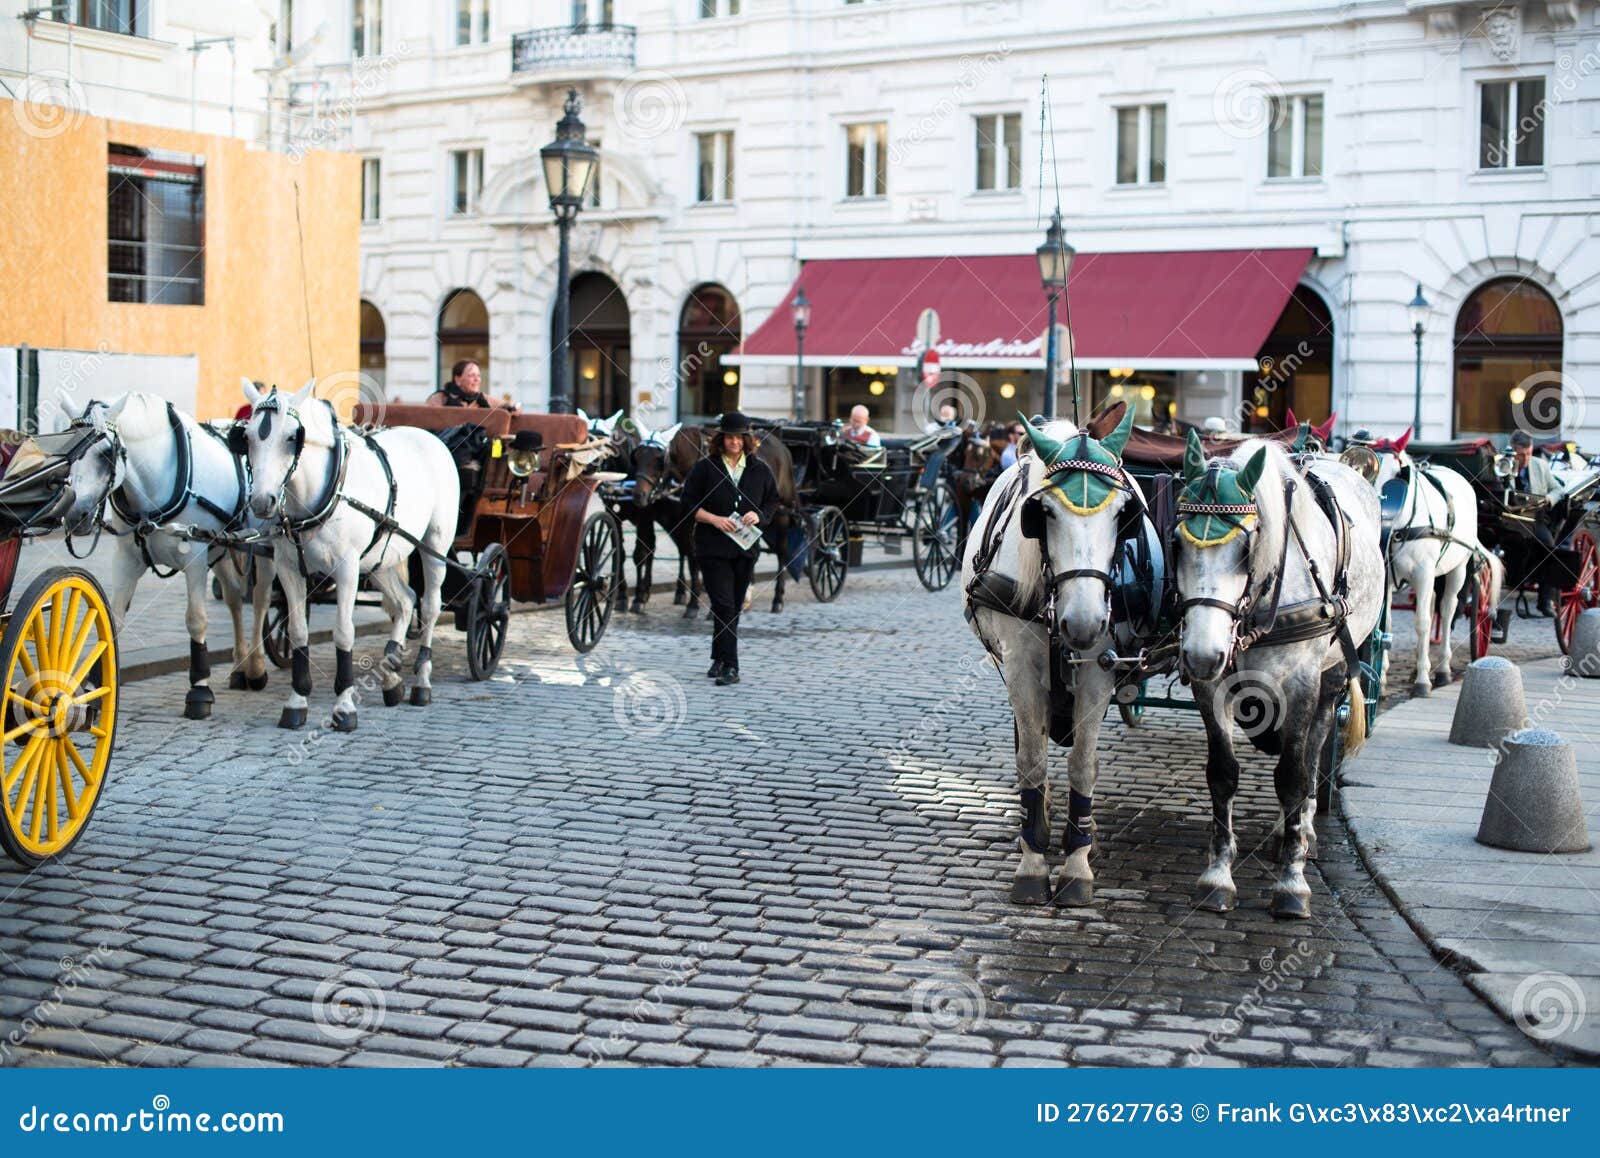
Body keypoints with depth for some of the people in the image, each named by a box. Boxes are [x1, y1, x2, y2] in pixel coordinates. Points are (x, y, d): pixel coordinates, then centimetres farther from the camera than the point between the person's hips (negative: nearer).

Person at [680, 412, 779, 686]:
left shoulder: (760, 470, 7)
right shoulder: (705, 467, -1)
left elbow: (772, 502, 13)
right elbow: (688, 502, 0)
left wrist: (759, 515, -8)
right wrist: (714, 519, -14)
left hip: (746, 549, 3)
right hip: (712, 547, -3)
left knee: (734, 608, 9)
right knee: (724, 606, -12)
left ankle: (720, 659, 24)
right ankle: (729, 666, -13)